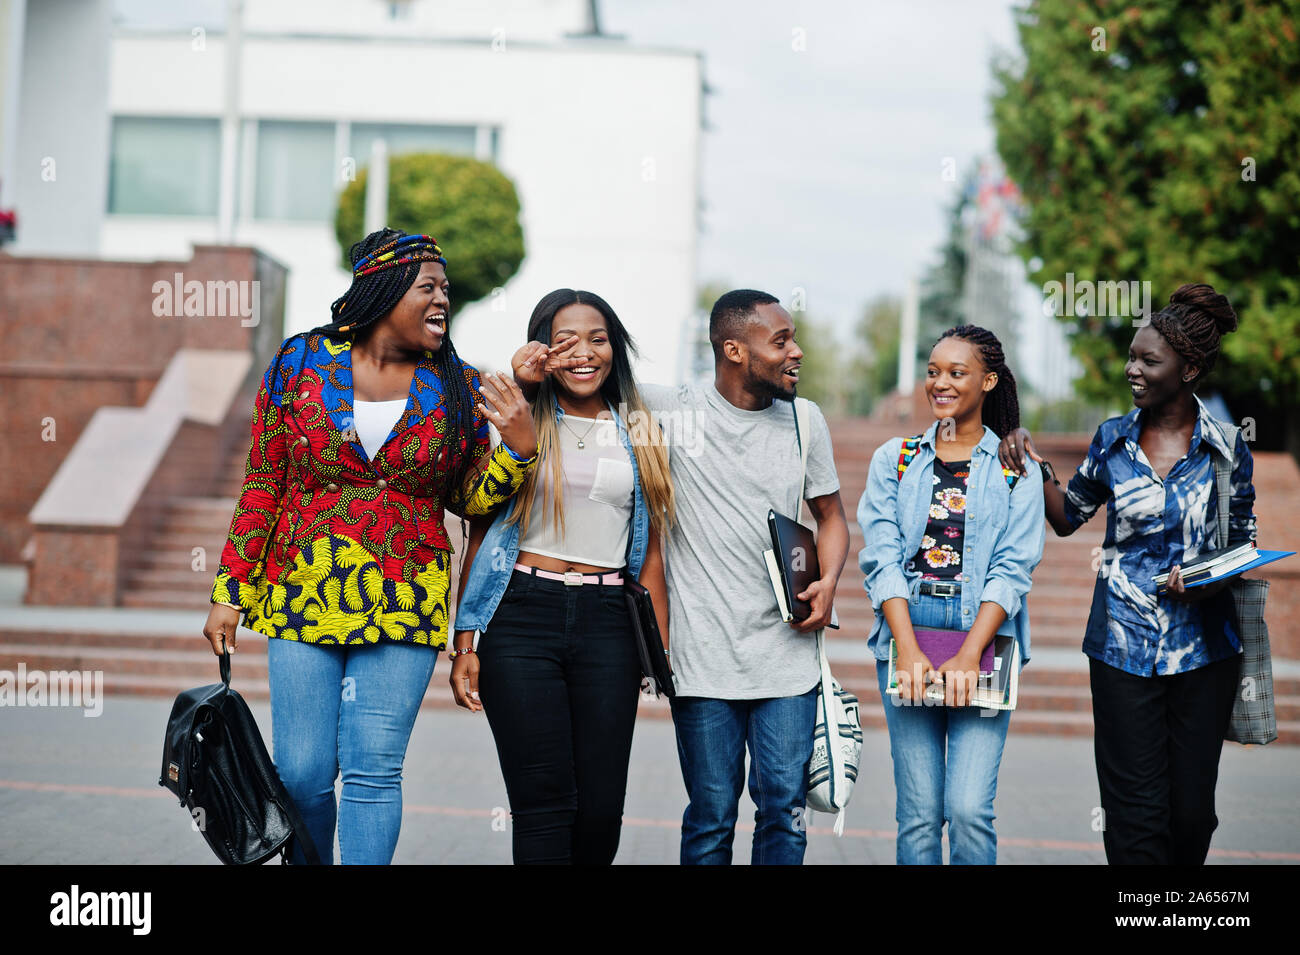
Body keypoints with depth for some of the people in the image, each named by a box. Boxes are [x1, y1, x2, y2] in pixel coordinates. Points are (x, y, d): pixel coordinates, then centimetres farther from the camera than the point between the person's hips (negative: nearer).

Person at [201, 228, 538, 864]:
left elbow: (469, 498, 9)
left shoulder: (457, 389, 4)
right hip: (303, 596, 0)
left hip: (404, 604, 0)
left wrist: (519, 447, -10)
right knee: (302, 772, 2)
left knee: (373, 772, -4)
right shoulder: (301, 366, 1)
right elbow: (261, 487, 4)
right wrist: (230, 592, 2)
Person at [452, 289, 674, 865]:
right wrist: (466, 644, -3)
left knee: (602, 807, -1)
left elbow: (651, 548, 14)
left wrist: (662, 648, 9)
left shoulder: (640, 434, 13)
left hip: (608, 622, 2)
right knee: (544, 801, -7)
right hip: (522, 615, -2)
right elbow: (480, 532, 5)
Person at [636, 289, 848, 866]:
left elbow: (831, 515, 17)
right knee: (711, 816, 2)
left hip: (787, 658, 3)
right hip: (704, 660, -2)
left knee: (784, 807, 1)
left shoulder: (805, 419, 8)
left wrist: (828, 582, -2)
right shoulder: (671, 412, -3)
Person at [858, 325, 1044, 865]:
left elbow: (1012, 569, -1)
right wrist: (909, 650, -12)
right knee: (919, 814, 0)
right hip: (907, 635, 1)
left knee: (969, 810, -10)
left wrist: (968, 655, -14)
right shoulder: (894, 460, 11)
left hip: (984, 640, -1)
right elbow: (882, 558, 2)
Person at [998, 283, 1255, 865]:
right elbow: (1069, 517, 14)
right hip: (1123, 644, 1)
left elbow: (1242, 545, 7)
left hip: (1203, 647, 0)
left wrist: (1212, 579, -14)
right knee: (1135, 812, -2)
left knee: (1192, 810, 8)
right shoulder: (1113, 439, 2)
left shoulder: (1226, 449, -2)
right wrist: (1034, 465, -1)